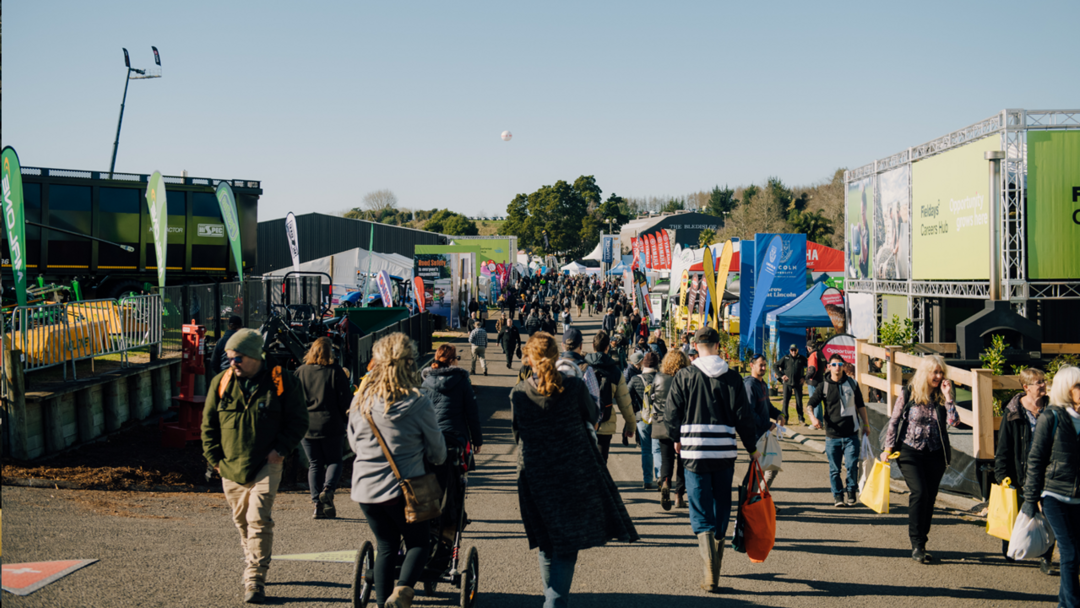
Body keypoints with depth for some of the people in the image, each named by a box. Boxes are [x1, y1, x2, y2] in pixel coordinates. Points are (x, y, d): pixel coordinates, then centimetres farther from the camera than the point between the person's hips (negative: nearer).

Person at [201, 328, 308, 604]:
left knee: (258, 520, -15)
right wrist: (214, 457, 3)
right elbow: (209, 423, 11)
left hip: (266, 466, -4)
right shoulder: (221, 382, 4)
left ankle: (255, 581, -12)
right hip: (231, 468, 4)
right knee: (242, 521, 15)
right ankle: (254, 567, 36)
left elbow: (298, 421, 2)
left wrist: (281, 449, -9)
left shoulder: (281, 382, -5)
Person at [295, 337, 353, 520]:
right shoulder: (335, 371, -6)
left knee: (314, 465, 9)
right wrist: (347, 417, 6)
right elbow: (346, 399, -6)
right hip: (331, 425, -2)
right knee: (334, 461, 12)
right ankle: (328, 488, -14)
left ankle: (317, 504, 1)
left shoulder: (300, 372, 2)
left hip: (306, 427, 2)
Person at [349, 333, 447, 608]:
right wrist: (438, 461, 24)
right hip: (403, 487, -4)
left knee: (386, 547, 18)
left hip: (365, 488, 4)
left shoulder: (360, 401, -1)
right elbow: (436, 449, 0)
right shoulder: (417, 403, -13)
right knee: (419, 543, 13)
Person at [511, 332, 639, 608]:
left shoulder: (518, 393, -6)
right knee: (568, 545, 6)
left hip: (536, 477, 1)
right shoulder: (574, 387, -8)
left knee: (547, 544, 16)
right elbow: (592, 417, 8)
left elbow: (517, 434, 6)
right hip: (576, 471, -1)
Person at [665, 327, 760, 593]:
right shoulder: (731, 377, 1)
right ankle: (715, 568, 30)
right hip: (725, 452, 2)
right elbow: (744, 416, 1)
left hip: (694, 451, -2)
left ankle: (710, 572, -15)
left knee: (701, 513, 0)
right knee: (722, 508, 17)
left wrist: (677, 439, 20)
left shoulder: (684, 376, -3)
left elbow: (672, 413, 1)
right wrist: (752, 447, 13)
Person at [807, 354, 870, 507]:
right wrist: (813, 417, -23)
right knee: (834, 469, 4)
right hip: (832, 435, 0)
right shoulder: (824, 386, 1)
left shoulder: (852, 383, 7)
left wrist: (866, 424, 18)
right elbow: (810, 404, -3)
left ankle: (851, 492, 13)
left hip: (851, 434, 0)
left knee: (852, 465, -8)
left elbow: (860, 405, 18)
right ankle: (838, 496, 17)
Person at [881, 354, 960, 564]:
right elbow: (894, 421, 1)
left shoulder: (942, 397, 3)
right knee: (919, 493, -18)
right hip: (910, 452, -3)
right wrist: (888, 448, -2)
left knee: (929, 498, 5)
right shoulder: (908, 394, -4)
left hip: (935, 454, 3)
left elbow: (953, 421, -9)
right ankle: (917, 545, -12)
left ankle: (920, 544, 17)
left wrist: (948, 396, -13)